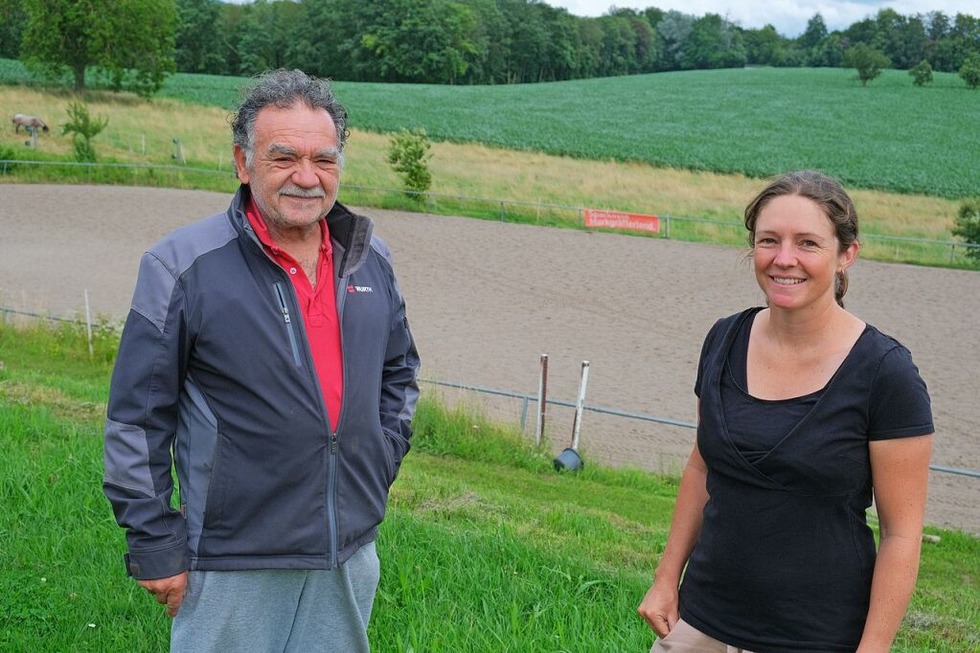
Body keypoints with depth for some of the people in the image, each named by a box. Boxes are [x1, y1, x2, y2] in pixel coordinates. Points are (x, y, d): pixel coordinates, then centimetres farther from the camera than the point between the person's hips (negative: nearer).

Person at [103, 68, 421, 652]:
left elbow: (400, 369, 19)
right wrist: (154, 544, -8)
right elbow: (137, 417, -9)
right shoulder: (183, 266, -13)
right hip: (234, 565, -5)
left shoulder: (369, 259, 3)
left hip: (352, 553, 5)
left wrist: (382, 462, 8)